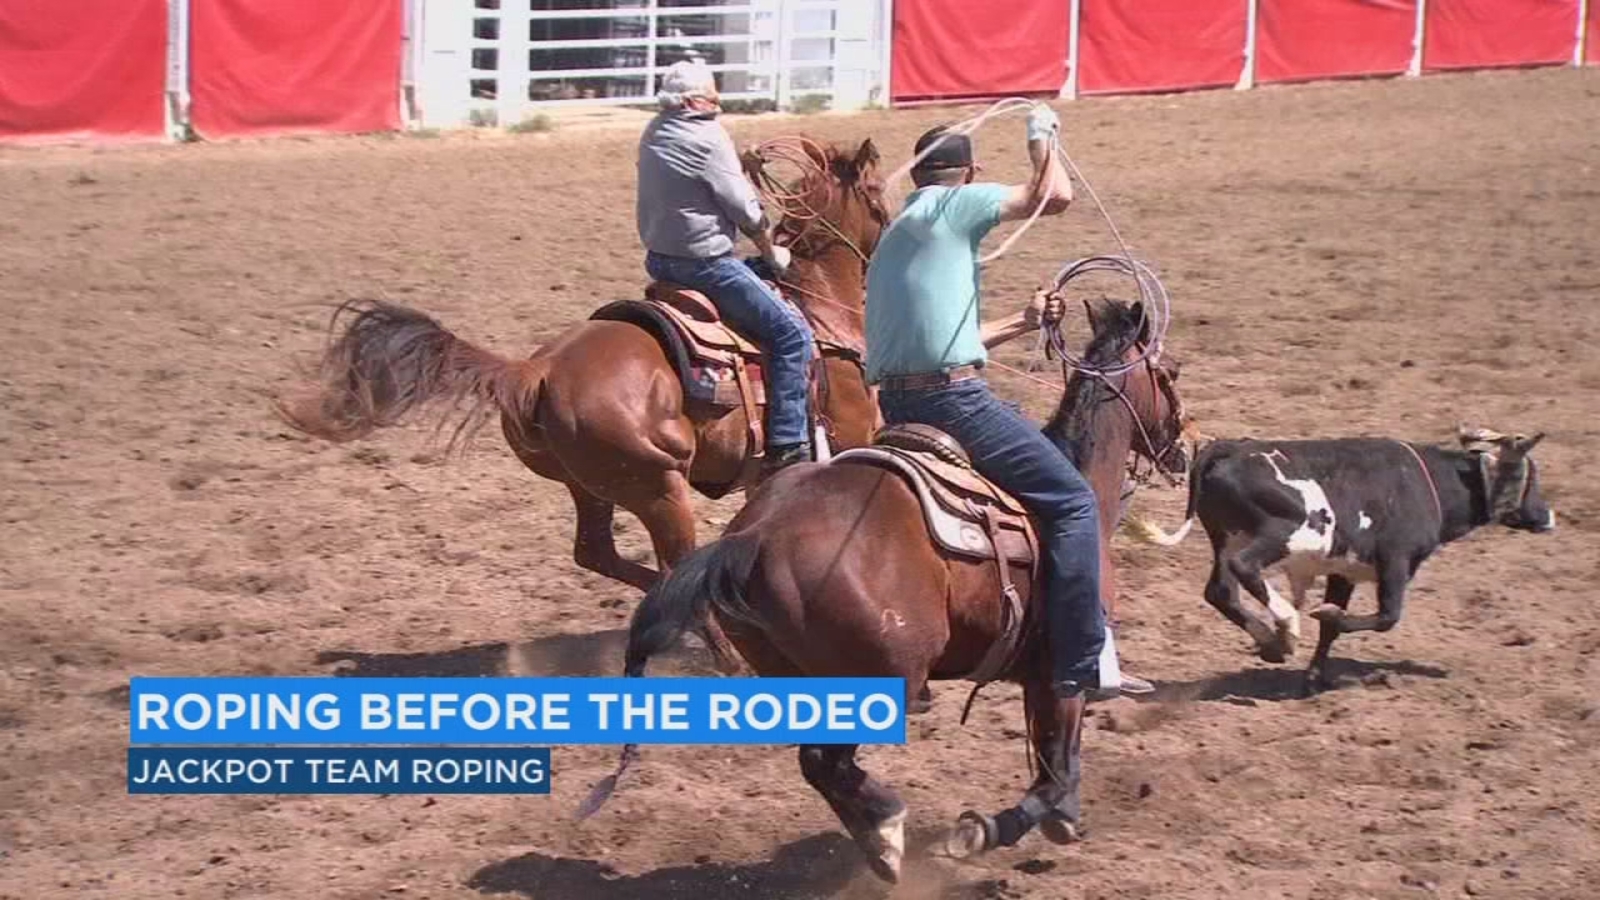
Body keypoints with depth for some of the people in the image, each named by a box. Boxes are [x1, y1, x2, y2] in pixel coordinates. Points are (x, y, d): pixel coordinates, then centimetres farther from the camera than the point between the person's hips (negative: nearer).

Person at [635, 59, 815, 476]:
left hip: (660, 260, 10)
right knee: (791, 332, -8)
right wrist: (772, 253, 5)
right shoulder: (708, 137, -16)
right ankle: (788, 446, -13)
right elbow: (744, 209, -12)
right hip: (706, 263, -10)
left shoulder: (654, 133, 9)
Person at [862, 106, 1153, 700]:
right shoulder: (954, 204, -2)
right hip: (954, 399, -9)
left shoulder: (896, 234, 24)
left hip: (897, 404, 9)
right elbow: (1055, 196, -10)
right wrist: (1042, 137, 9)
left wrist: (1024, 322, 36)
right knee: (1071, 502, -4)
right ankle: (1083, 665, -10)